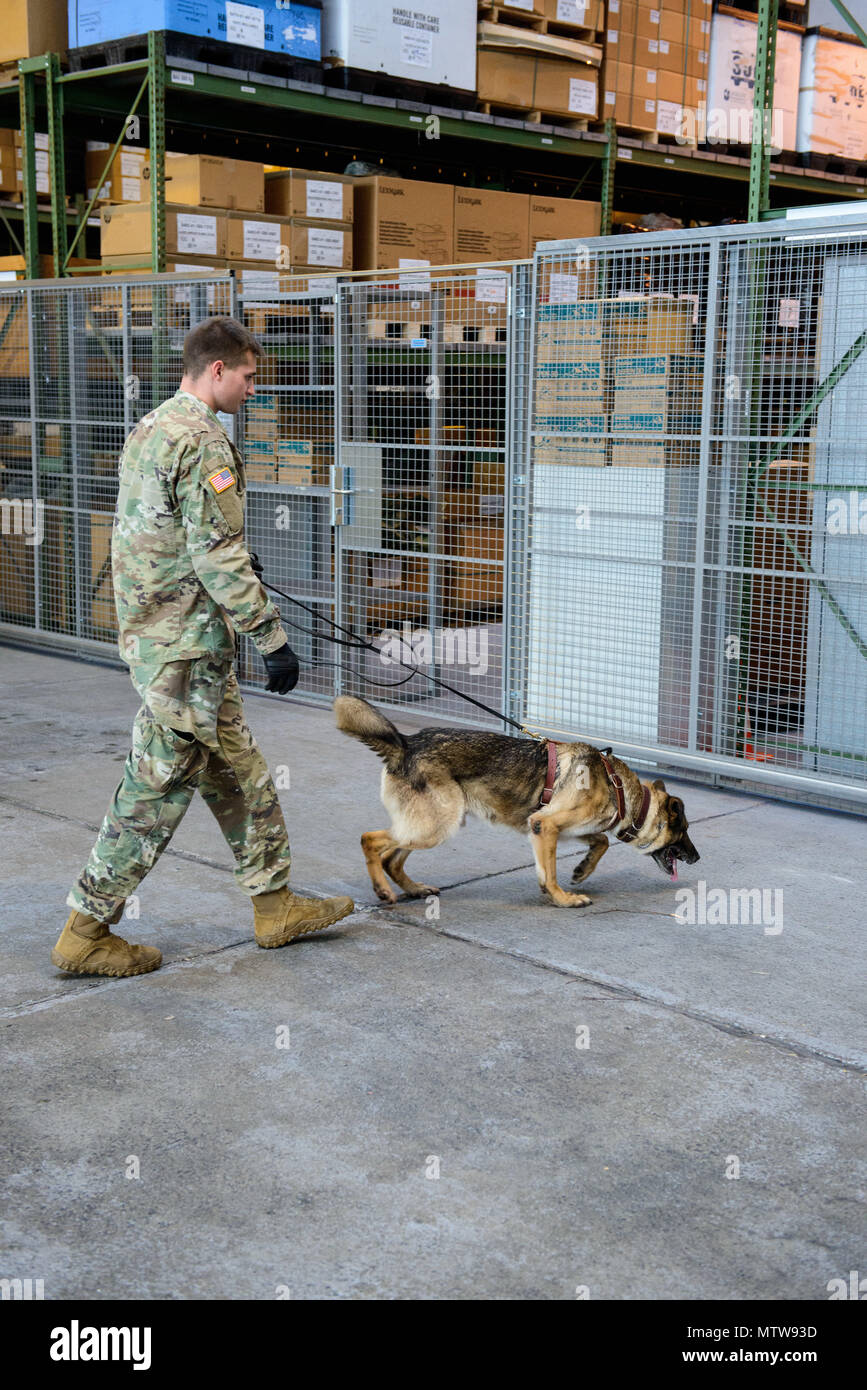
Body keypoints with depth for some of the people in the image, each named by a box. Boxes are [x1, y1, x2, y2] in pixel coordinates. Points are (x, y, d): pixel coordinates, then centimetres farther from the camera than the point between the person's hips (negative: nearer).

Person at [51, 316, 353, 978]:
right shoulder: (202, 441, -17)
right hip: (187, 646, -10)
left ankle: (275, 903, 25)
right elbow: (218, 558, -22)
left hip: (152, 630, 10)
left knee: (240, 773, 16)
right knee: (157, 786, -2)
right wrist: (273, 638, -18)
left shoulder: (149, 429, 14)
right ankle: (86, 932, 7)